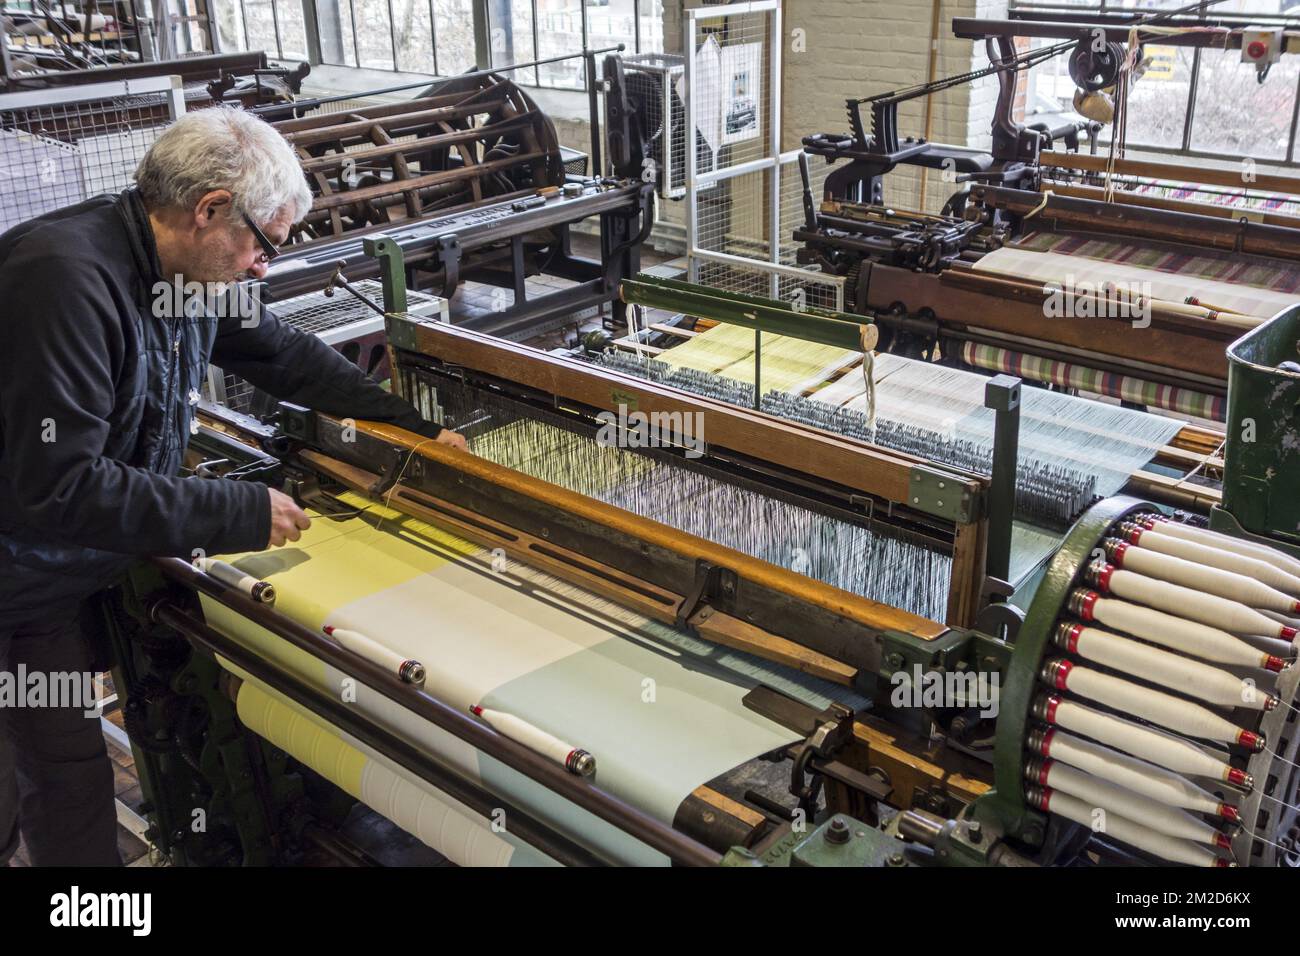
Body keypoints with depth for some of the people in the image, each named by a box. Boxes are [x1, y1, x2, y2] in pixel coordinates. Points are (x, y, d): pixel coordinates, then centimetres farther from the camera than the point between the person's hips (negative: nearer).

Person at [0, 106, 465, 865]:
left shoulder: (187, 271, -3)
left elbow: (286, 354, 13)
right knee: (65, 783, 5)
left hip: (85, 573, 8)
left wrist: (415, 425, 14)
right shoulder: (64, 280, -30)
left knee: (74, 777, 18)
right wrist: (239, 515, -27)